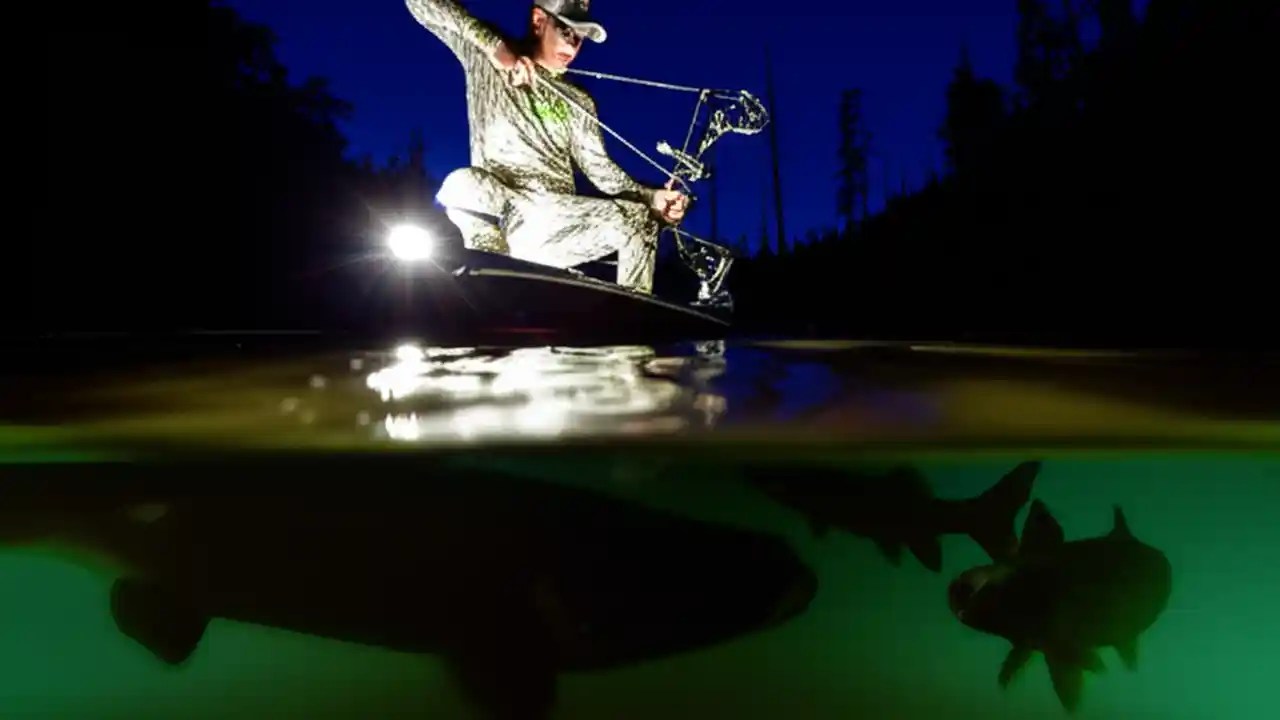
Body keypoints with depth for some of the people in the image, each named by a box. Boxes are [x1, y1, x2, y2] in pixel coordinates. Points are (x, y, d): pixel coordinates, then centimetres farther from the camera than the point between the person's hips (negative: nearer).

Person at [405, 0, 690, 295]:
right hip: (498, 217, -3)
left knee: (639, 218, -22)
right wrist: (493, 43, -15)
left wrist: (652, 197, -9)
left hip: (559, 229, 3)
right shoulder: (483, 55, 8)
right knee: (463, 183, -35)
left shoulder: (578, 101, 18)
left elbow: (601, 168, 9)